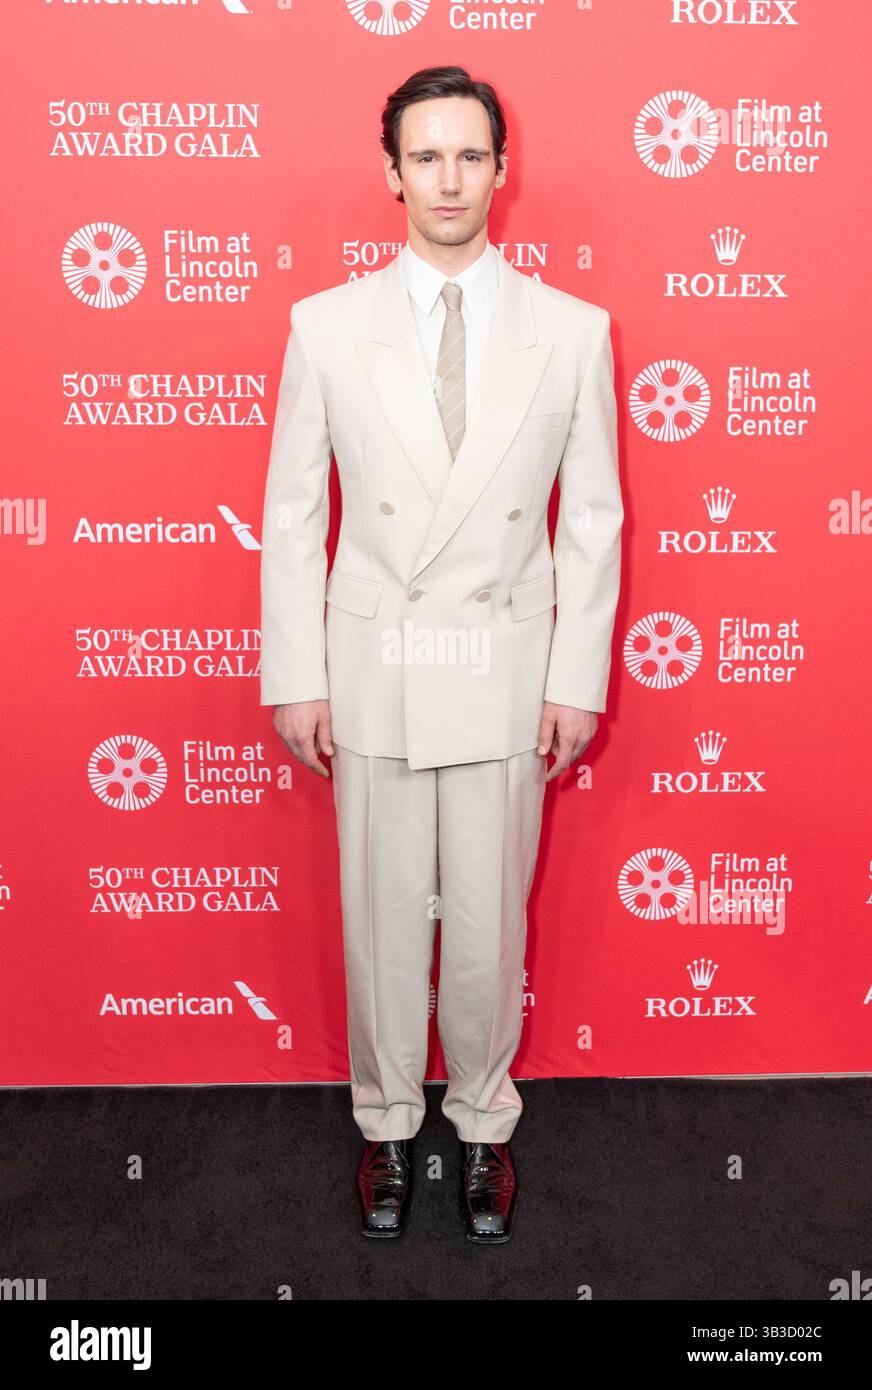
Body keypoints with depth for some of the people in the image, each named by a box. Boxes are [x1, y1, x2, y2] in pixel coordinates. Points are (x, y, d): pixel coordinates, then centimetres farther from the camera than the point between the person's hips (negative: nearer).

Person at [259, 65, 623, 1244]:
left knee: (489, 921, 10)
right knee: (381, 915, 12)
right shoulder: (327, 326, -1)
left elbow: (594, 519, 2)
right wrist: (295, 680, -2)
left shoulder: (573, 331, -1)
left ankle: (485, 1123, 34)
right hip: (373, 669, 1)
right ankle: (388, 1122, 35)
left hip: (507, 673, 0)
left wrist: (578, 680, -1)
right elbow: (293, 514, 1)